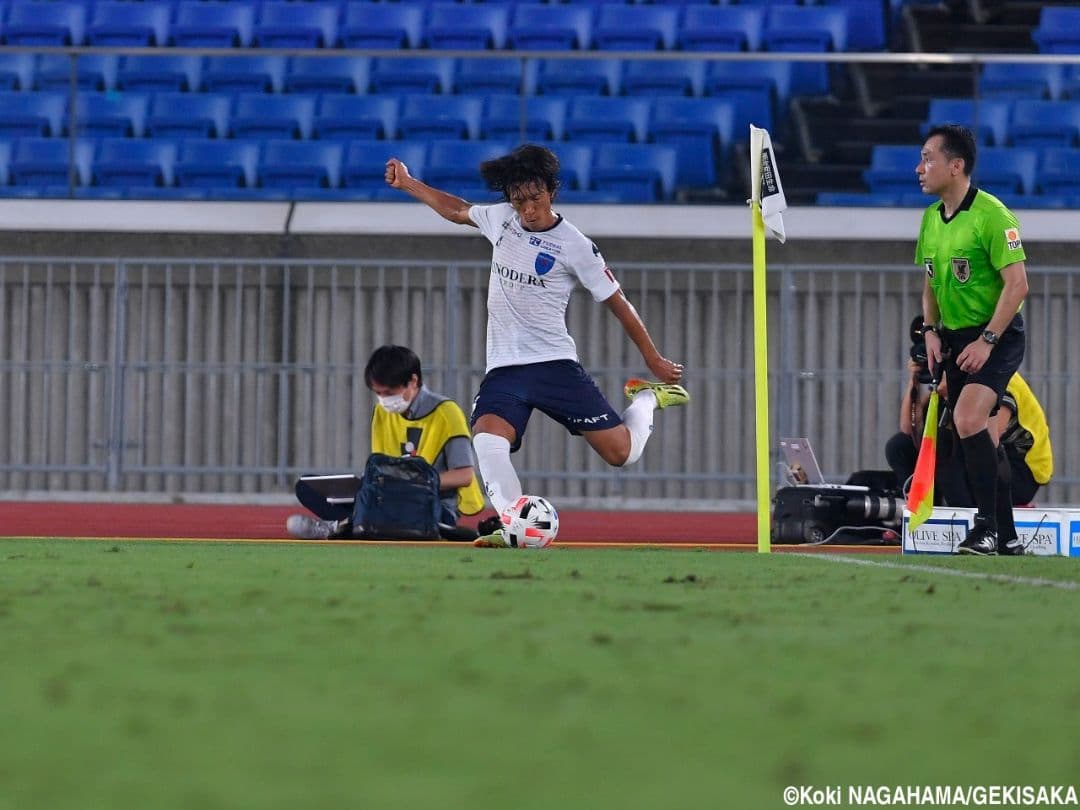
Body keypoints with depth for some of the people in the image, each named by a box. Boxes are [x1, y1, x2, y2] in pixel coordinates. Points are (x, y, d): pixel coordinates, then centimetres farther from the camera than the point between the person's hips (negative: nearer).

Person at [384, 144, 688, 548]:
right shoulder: (501, 219, 6)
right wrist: (407, 183, 30)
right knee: (487, 442, -27)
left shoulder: (575, 246, -8)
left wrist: (655, 361, 6)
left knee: (622, 452, -2)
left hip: (554, 363, -3)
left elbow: (617, 303, 1)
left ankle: (647, 398, 30)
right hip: (504, 367, 3)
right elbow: (458, 211, 29)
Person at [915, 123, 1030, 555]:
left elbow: (1017, 284, -19)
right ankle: (1006, 539, 15)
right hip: (956, 338, 8)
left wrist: (987, 340, -22)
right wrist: (931, 331, 4)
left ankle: (987, 526, -19)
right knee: (978, 437, 8)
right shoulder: (931, 218, 8)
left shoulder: (991, 214, -16)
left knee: (968, 420, -25)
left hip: (998, 336, -8)